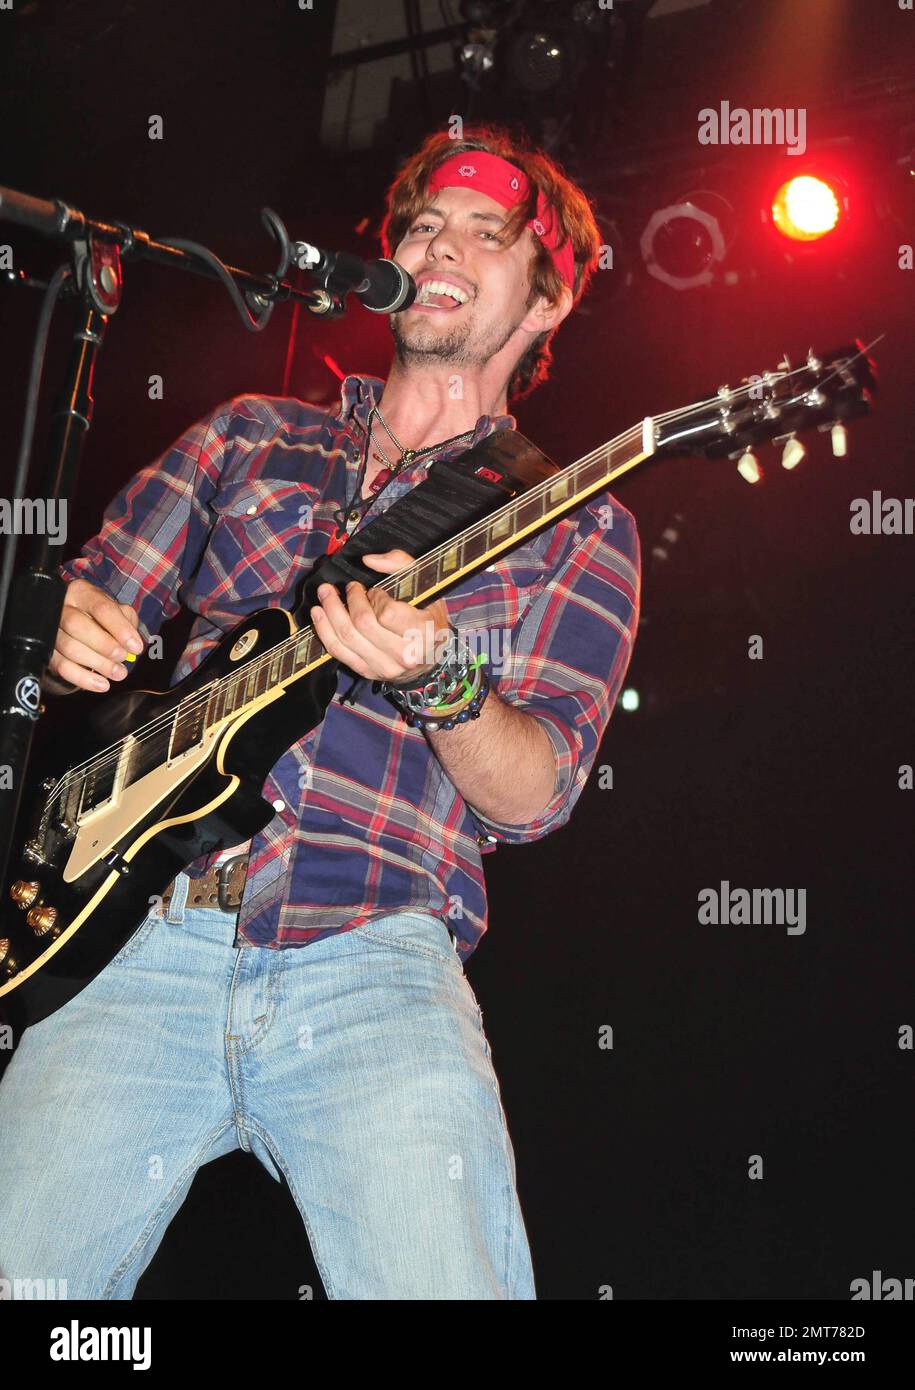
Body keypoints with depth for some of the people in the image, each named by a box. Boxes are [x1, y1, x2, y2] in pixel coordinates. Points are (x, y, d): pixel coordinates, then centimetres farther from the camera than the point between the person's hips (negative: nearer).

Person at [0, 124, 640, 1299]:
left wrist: (442, 680, -18)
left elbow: (533, 797, 3)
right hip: (144, 934, 2)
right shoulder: (251, 437, 22)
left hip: (373, 959, -2)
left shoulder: (576, 527, 13)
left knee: (443, 1280, -24)